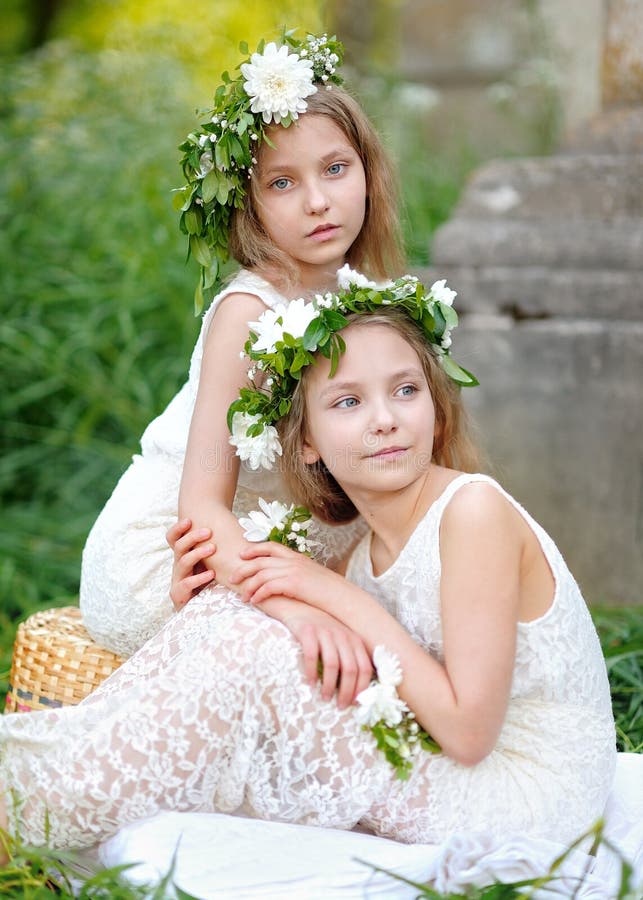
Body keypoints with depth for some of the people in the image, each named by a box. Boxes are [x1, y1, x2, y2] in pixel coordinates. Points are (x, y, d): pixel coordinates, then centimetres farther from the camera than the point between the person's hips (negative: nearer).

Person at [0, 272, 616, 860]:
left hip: (524, 795, -7)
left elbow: (469, 729, -21)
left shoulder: (474, 511, -18)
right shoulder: (366, 555, 5)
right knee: (230, 612, 0)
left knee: (240, 644, -16)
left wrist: (345, 601, -17)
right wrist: (210, 604, -11)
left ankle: (60, 803, 0)